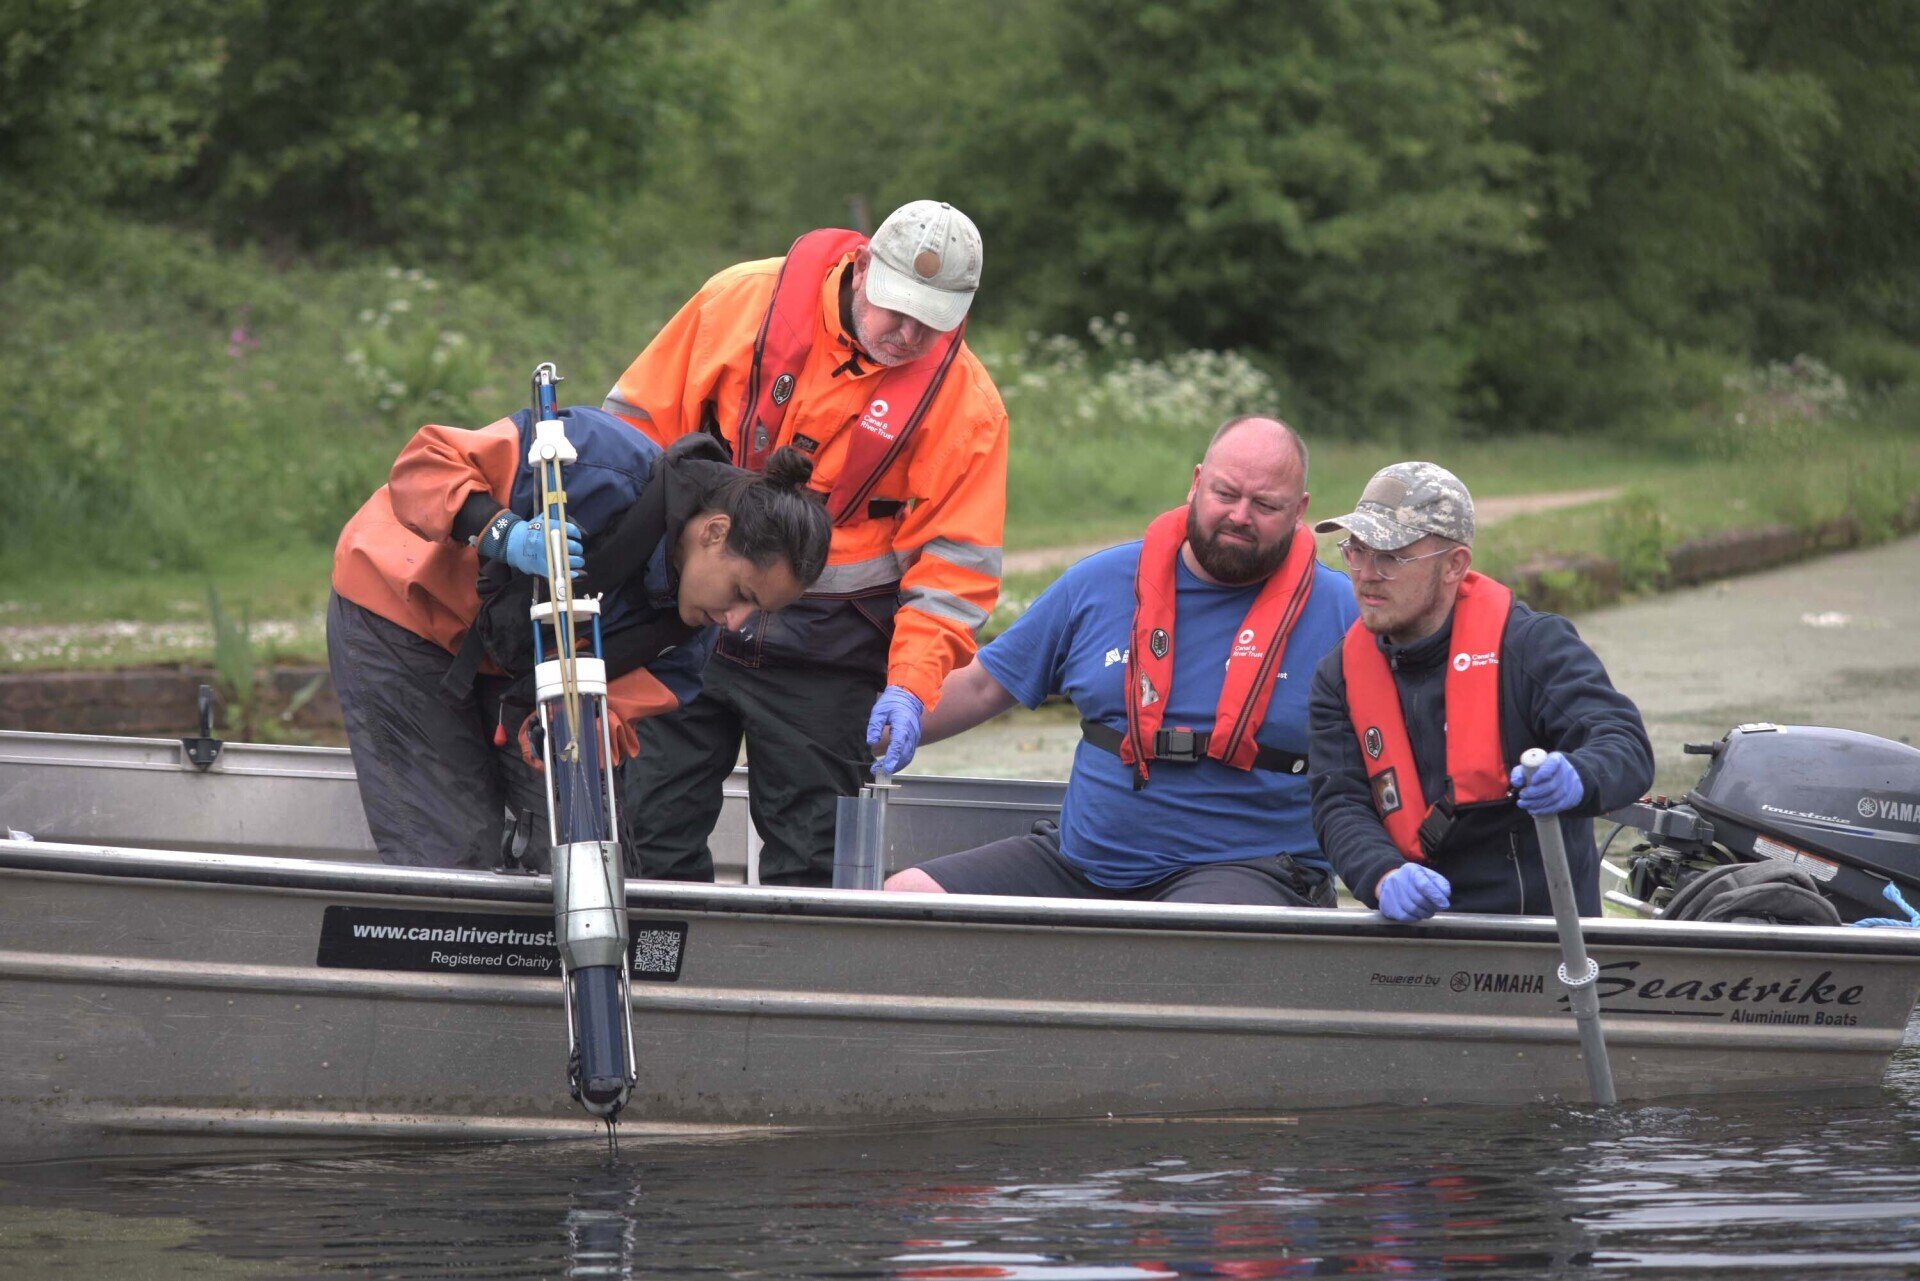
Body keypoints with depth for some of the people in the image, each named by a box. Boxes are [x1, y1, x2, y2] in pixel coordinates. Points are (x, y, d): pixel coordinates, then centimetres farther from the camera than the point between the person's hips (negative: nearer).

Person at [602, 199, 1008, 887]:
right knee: (652, 834, 2)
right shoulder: (743, 301, -6)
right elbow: (641, 419, 3)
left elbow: (955, 561, -7)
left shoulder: (965, 403, -8)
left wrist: (912, 682, -18)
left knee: (807, 858, 1)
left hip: (826, 659, -1)